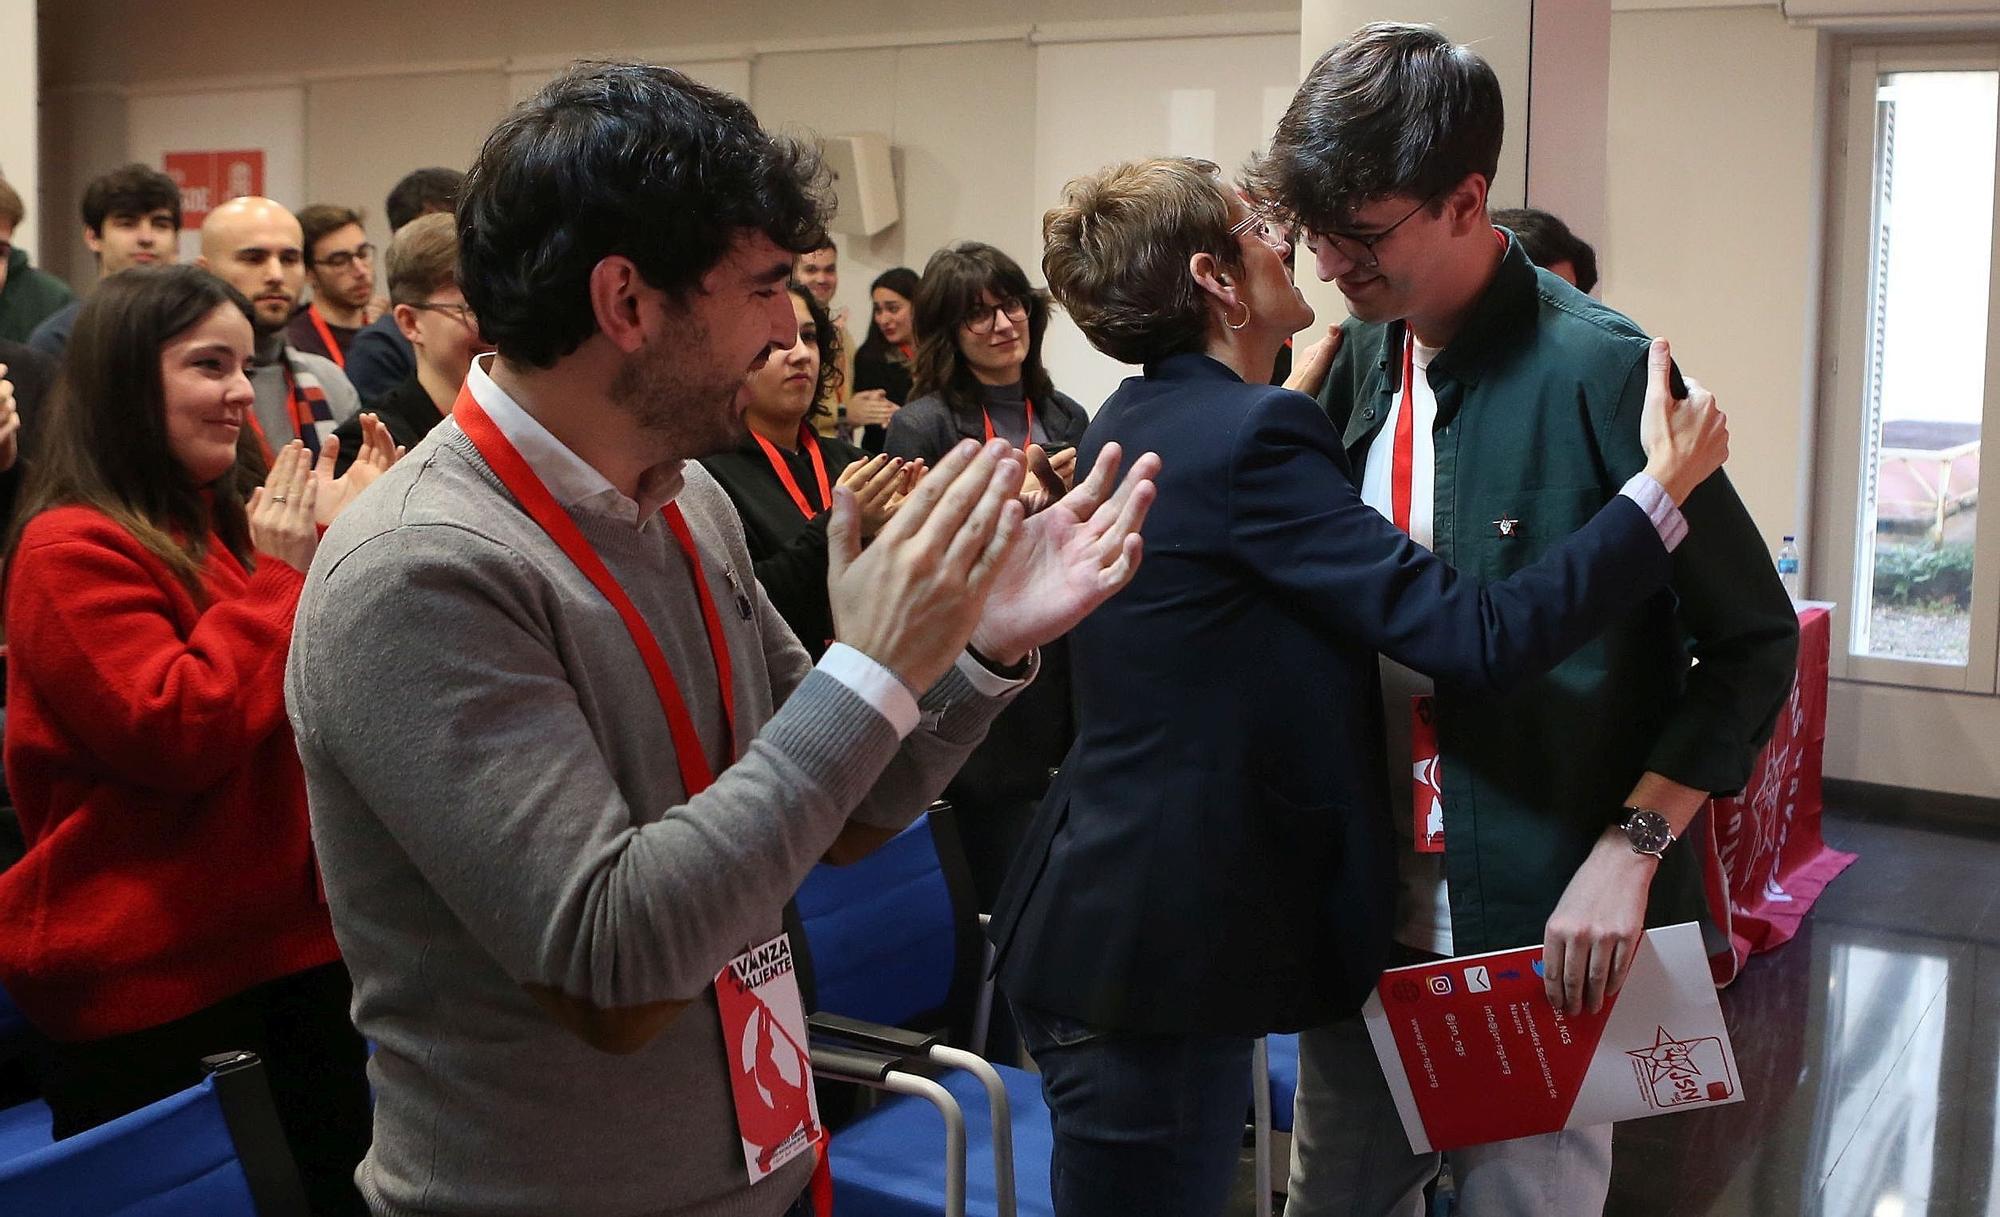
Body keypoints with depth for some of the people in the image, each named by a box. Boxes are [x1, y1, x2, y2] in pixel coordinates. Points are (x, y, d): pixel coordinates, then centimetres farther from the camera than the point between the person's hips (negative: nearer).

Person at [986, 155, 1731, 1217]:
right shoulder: (1248, 434, -21)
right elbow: (1478, 638, -23)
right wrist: (1662, 488, -13)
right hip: (1152, 955, -10)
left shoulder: (1128, 425, 8)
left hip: (1098, 921, 10)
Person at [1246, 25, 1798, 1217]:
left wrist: (1631, 846, -18)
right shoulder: (1364, 360, 5)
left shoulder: (1596, 371, -16)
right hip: (1365, 900, 6)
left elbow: (1756, 639, -11)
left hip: (1541, 919, -6)